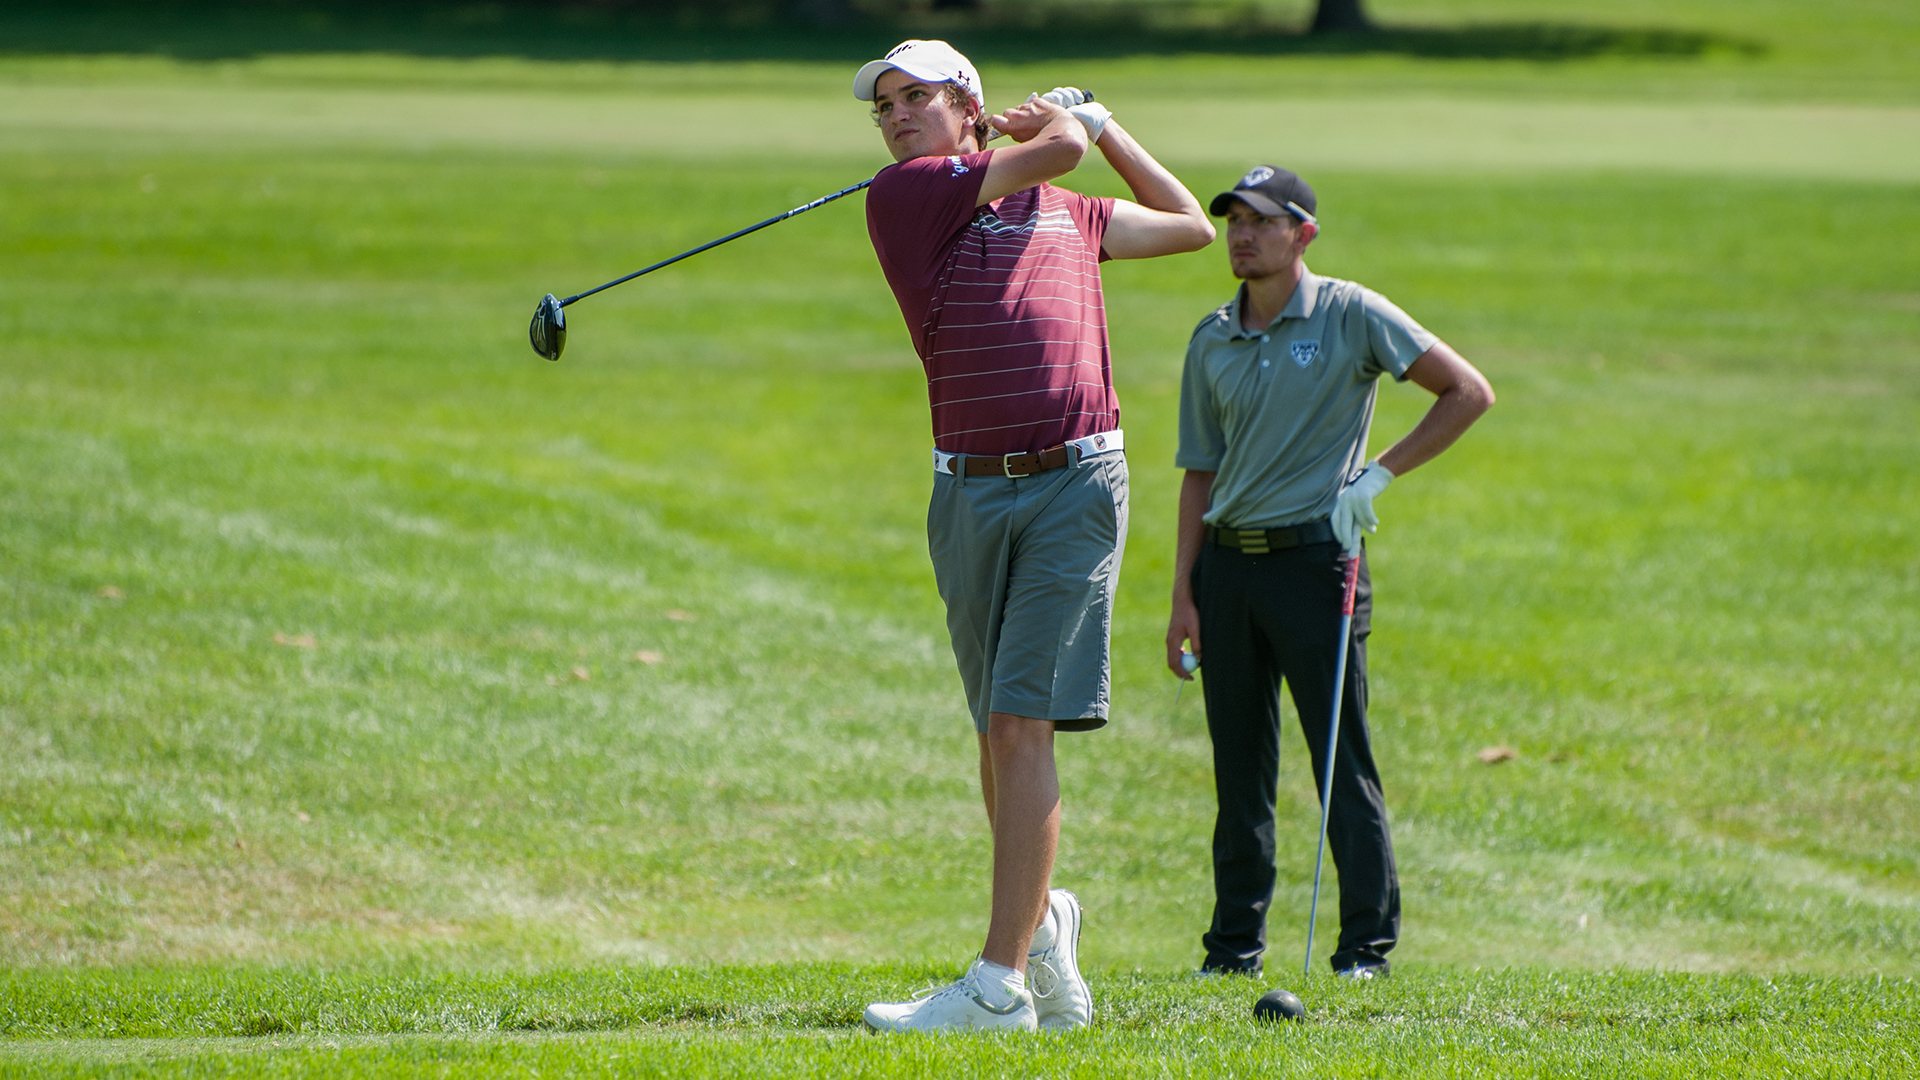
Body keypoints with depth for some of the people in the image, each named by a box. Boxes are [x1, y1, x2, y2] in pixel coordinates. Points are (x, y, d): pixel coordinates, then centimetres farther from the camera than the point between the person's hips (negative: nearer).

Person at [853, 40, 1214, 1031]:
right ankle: (1042, 918, 31)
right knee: (999, 734, 8)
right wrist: (1069, 123, 19)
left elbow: (1189, 226, 33)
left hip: (1074, 481, -1)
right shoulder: (907, 193, 5)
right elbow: (1052, 149, -2)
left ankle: (1001, 980, -16)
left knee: (1021, 725, -11)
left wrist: (1097, 122, 31)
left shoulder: (1062, 211, 16)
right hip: (969, 492, 1)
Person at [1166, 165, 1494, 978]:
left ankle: (1367, 943, -1)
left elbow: (1468, 392, -2)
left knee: (1341, 760, -5)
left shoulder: (1352, 317, -2)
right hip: (1228, 563, 5)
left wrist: (1378, 475, -9)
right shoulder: (1212, 342, 12)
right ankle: (1235, 942, 12)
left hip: (1313, 553, -5)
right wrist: (1183, 596, 8)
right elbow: (1200, 474, 15)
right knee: (1238, 763, 7)